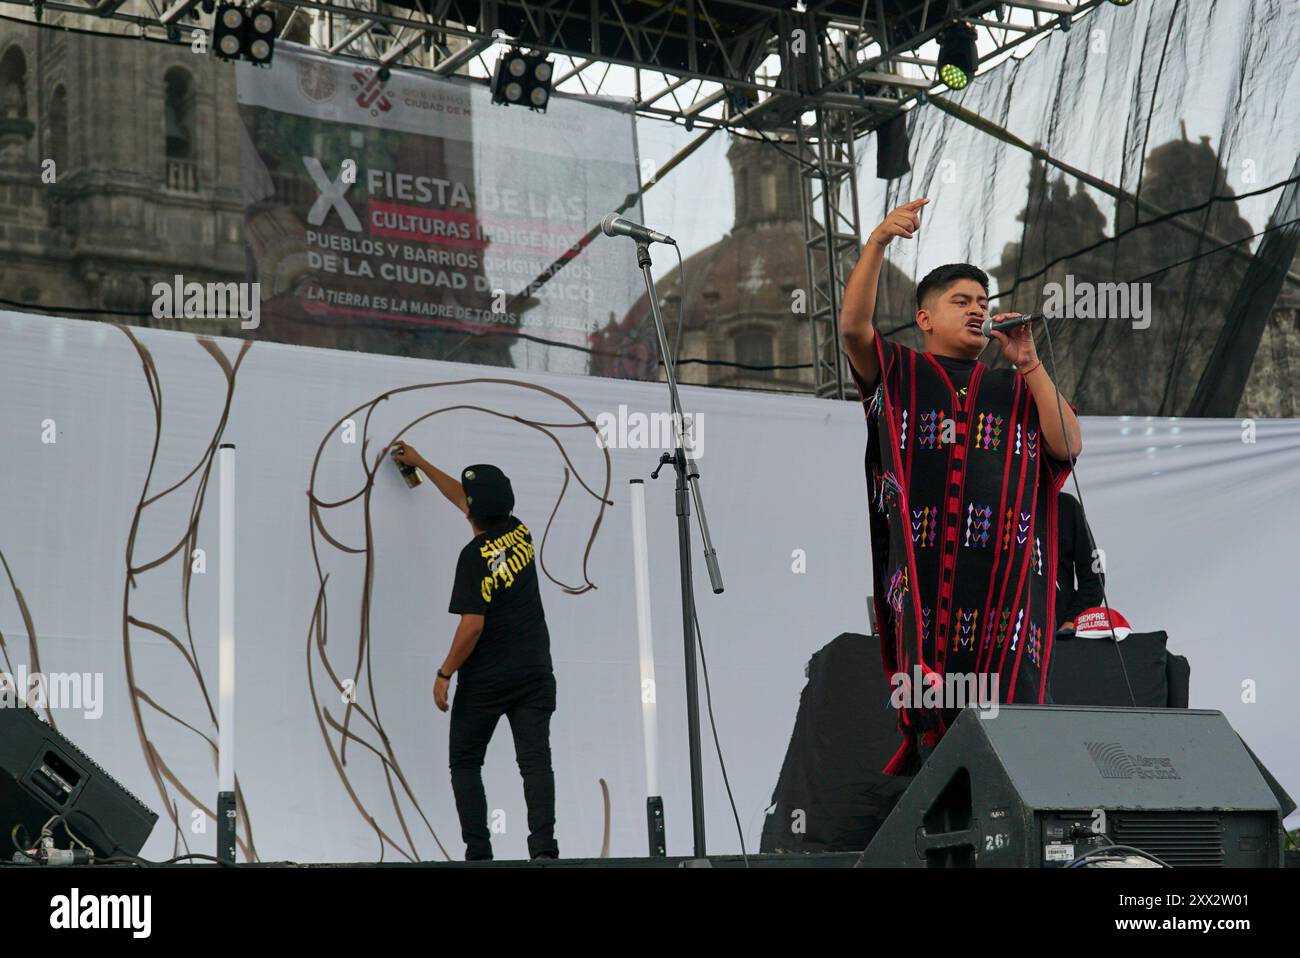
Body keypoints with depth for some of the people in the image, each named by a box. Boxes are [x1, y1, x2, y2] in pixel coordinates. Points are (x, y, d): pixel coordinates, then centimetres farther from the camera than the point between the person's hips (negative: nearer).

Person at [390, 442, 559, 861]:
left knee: (464, 762, 9)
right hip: (535, 673, 5)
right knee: (535, 761, 0)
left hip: (485, 679, -5)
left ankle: (478, 850, 1)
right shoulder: (520, 533, 4)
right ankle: (544, 846, -12)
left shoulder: (475, 556, -15)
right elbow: (464, 499, 20)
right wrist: (421, 463, 31)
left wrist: (445, 674, -9)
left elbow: (473, 625, -20)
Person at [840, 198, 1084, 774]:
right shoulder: (900, 374, 15)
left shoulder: (1014, 390, 23)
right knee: (934, 724, -6)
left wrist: (1028, 364, 4)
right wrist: (879, 241, -16)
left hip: (1007, 573, 2)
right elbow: (852, 325, -5)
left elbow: (1067, 445, 6)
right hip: (924, 570, -2)